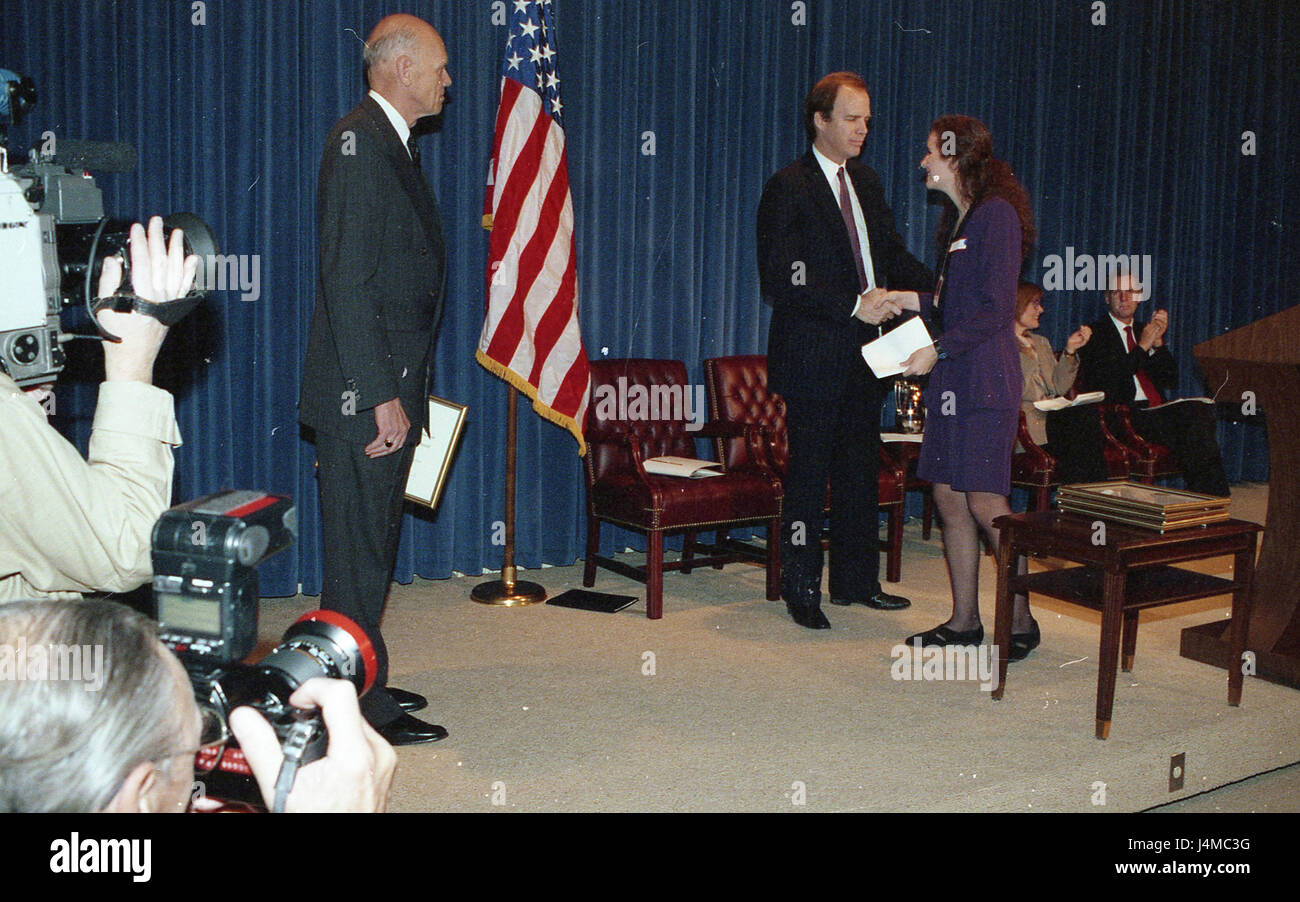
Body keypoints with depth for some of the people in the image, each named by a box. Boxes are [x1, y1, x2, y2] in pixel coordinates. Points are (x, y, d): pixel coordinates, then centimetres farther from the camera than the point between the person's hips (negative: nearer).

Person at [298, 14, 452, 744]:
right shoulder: (358, 142, -14)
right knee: (361, 553, -1)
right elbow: (348, 280, -20)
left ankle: (364, 689, 28)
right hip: (365, 395, -10)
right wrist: (381, 396, -22)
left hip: (392, 389, 10)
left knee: (375, 546, 16)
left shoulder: (396, 145, 17)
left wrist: (405, 390, 17)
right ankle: (361, 711, 8)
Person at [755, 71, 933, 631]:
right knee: (809, 473, 0)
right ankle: (801, 589, 11)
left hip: (863, 353, 7)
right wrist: (854, 306, -20)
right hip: (813, 357, -7)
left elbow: (893, 257, 18)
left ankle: (856, 580, 25)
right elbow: (781, 282, -16)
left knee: (859, 469, 13)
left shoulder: (866, 184, 15)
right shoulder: (788, 188, -9)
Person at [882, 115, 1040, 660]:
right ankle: (964, 620, 16)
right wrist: (917, 302, 17)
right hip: (952, 382, 9)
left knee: (985, 503, -8)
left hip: (984, 381, -9)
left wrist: (940, 348, -20)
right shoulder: (958, 219, 17)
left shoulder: (996, 214, -11)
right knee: (949, 497, 8)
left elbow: (996, 310, -16)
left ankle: (1021, 621, 4)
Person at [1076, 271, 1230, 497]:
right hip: (1125, 418, -6)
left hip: (1158, 411, 6)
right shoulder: (1096, 333, 5)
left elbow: (1171, 381, 16)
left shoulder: (1144, 330, 24)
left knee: (1201, 411, -25)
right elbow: (1101, 383, -12)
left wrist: (1158, 342, 1)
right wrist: (1142, 347, -10)